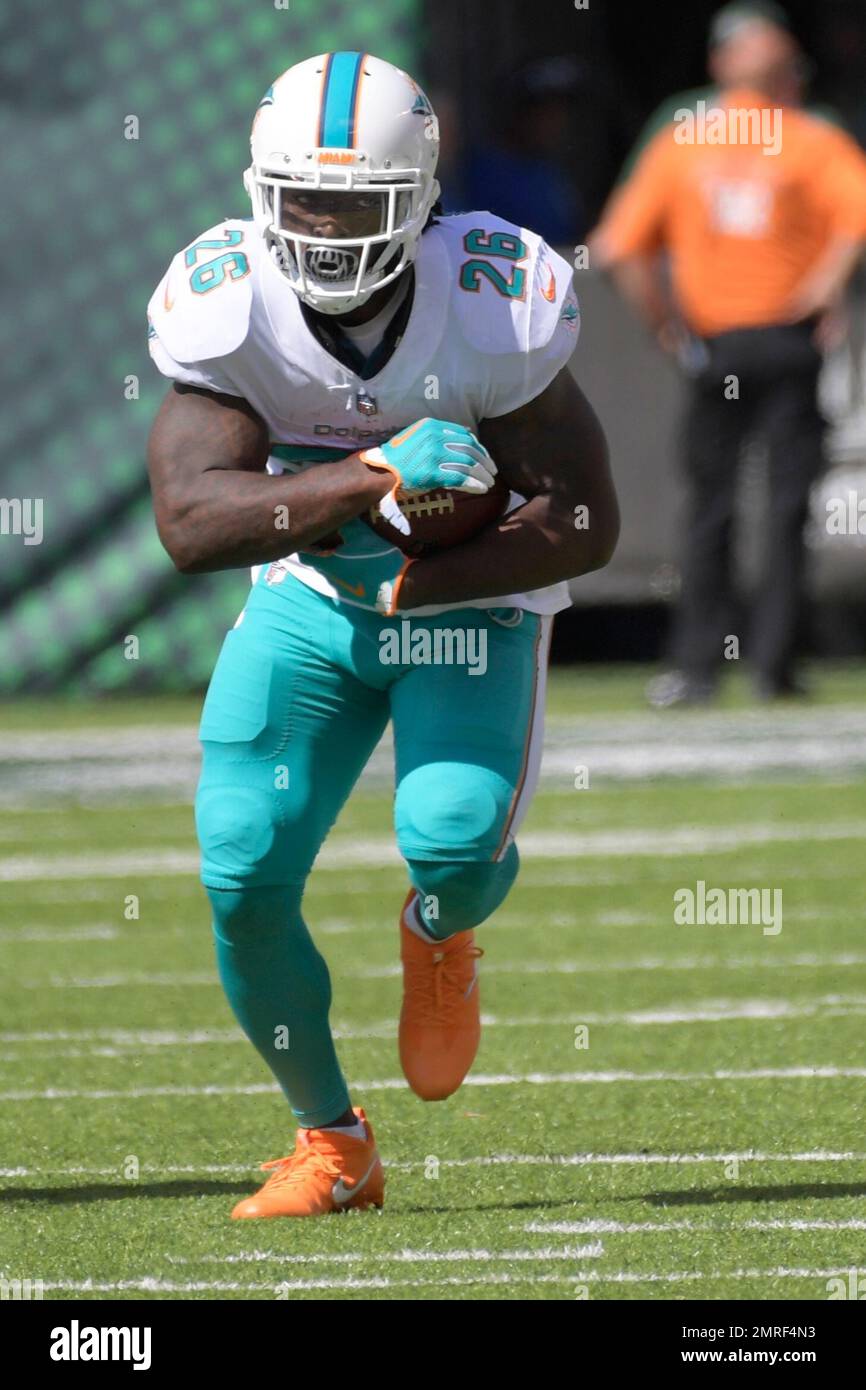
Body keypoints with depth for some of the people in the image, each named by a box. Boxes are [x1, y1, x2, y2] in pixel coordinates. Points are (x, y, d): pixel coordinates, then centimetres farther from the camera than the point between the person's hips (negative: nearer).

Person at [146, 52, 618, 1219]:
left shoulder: (494, 304, -25)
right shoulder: (226, 304, -21)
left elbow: (585, 524, -20)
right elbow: (189, 520, -31)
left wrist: (420, 583, -28)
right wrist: (375, 477, -40)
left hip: (469, 601, -2)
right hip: (307, 603, 2)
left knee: (454, 842, -26)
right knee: (244, 872, -12)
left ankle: (440, 941, 16)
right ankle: (331, 1145, 11)